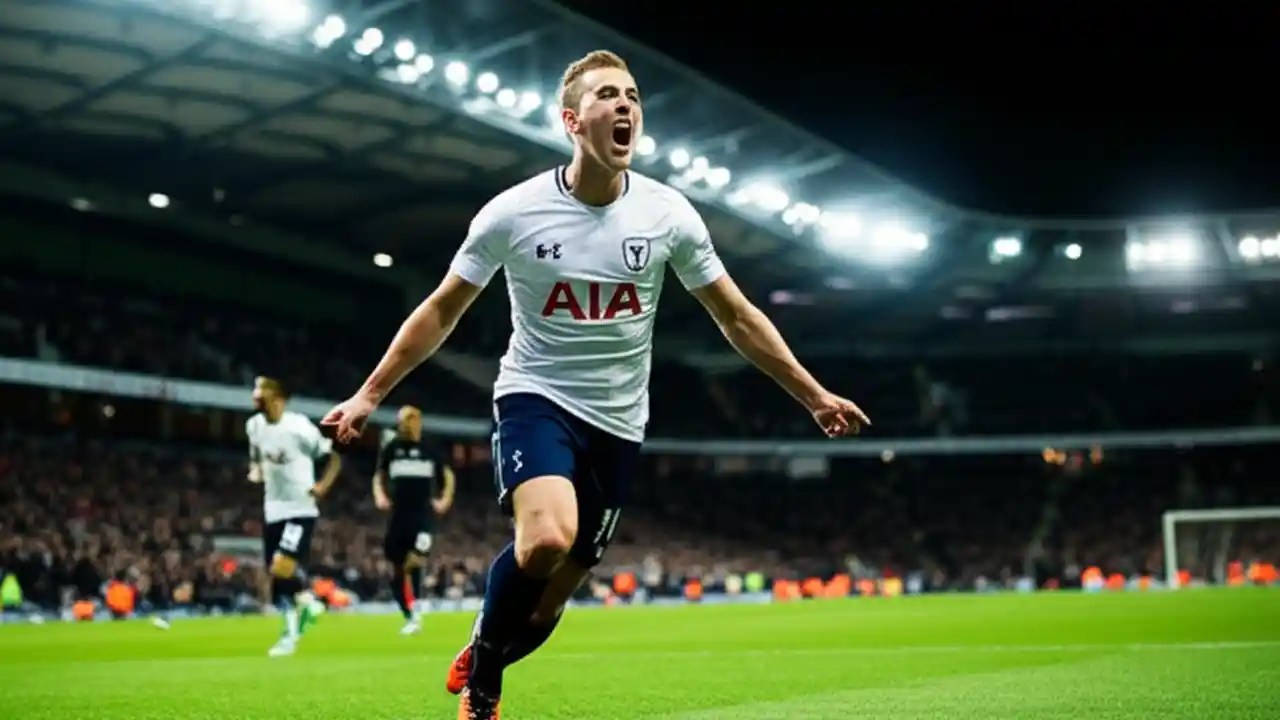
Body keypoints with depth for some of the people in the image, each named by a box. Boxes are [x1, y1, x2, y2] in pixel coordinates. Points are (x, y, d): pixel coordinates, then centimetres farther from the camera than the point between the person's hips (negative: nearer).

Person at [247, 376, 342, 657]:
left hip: (300, 509, -7)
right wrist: (256, 471, 1)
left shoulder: (298, 426, -17)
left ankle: (306, 601, 8)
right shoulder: (254, 426, 4)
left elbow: (334, 456, -9)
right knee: (276, 573, 7)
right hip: (273, 510, 7)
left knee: (282, 568, -21)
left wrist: (323, 486, -20)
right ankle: (291, 632, 22)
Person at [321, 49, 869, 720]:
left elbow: (737, 318, 5)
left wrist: (814, 395, 4)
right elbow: (440, 313, 0)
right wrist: (368, 395, -3)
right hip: (535, 397, -3)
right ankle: (483, 653, -2)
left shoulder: (668, 214, -5)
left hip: (617, 423, 3)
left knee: (550, 598, 6)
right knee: (546, 539, -31)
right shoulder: (513, 212, -10)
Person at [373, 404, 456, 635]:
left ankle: (415, 610, -11)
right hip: (399, 514, 2)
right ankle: (410, 617, 17)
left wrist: (446, 499, 2)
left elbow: (448, 474, 15)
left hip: (423, 514, -2)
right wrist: (379, 496, -1)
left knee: (416, 559, -24)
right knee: (397, 570, 4)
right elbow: (379, 476, 17)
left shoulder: (431, 449, 3)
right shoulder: (391, 448, 5)